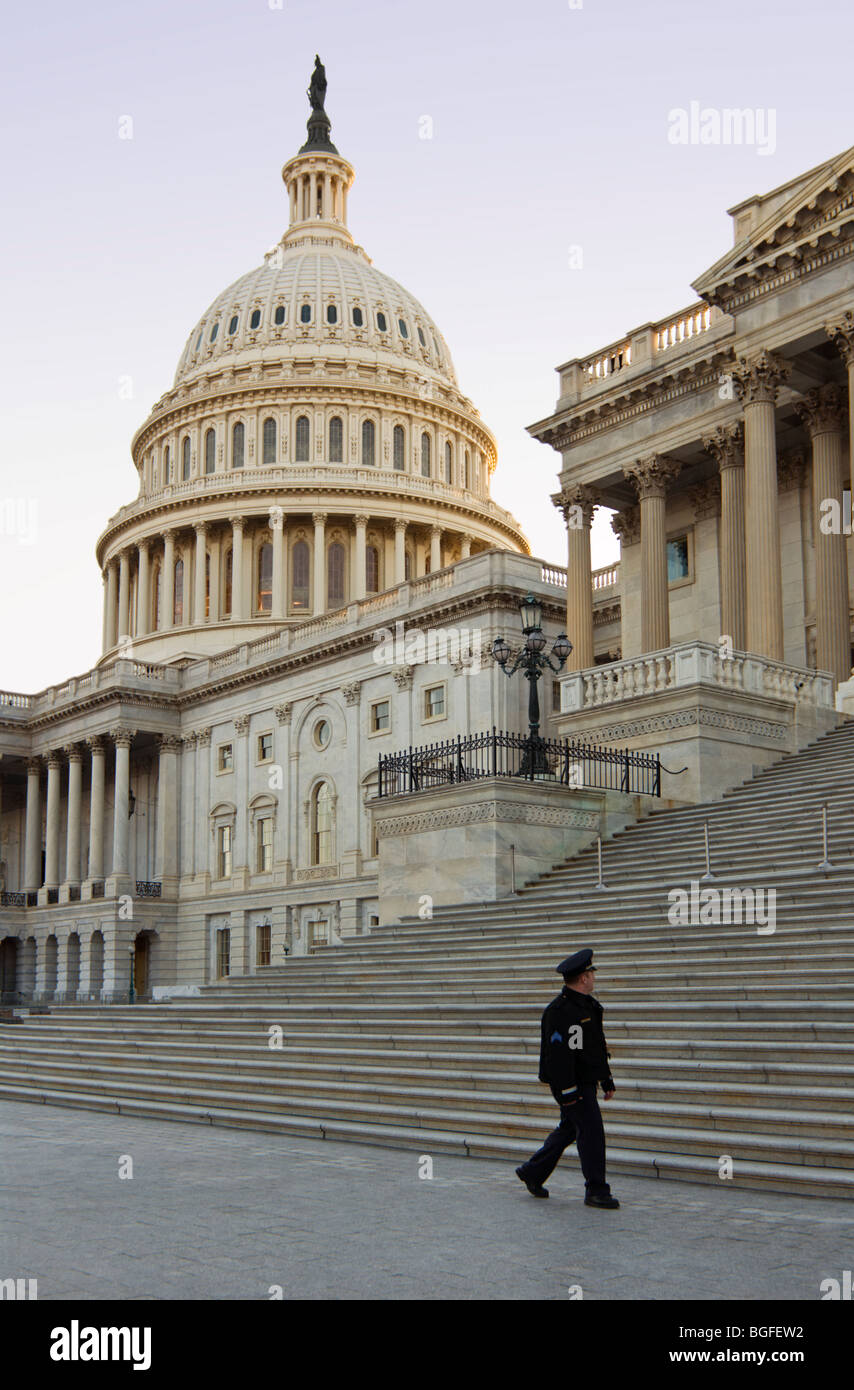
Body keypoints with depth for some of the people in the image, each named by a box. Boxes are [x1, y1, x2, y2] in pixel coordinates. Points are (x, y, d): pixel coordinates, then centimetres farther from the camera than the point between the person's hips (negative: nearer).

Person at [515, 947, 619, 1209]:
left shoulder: (588, 1005, 13)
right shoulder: (561, 1010, -19)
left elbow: (597, 1046, 21)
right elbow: (559, 1053, -22)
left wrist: (607, 1080, 21)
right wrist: (567, 1092, -23)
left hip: (586, 1081, 10)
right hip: (572, 1084, -10)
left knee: (568, 1129, 16)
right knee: (591, 1130, -10)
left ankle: (532, 1172, 30)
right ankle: (596, 1191, -2)